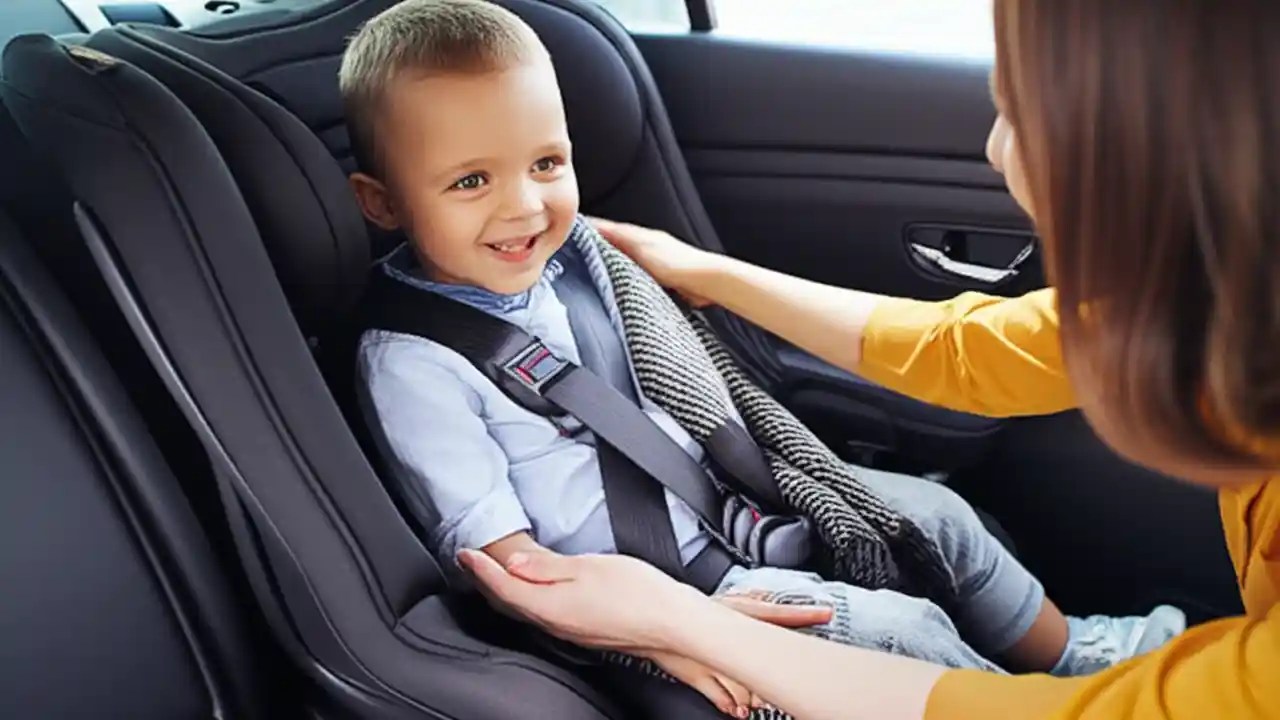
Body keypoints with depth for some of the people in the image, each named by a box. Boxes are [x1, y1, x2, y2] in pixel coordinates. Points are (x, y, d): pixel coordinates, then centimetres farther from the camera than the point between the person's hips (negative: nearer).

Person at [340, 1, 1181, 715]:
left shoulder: (569, 247, -1)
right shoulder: (412, 363, -22)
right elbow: (497, 552, -23)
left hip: (723, 496, 8)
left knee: (937, 513, 10)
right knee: (909, 632, -12)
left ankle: (1069, 652, 34)